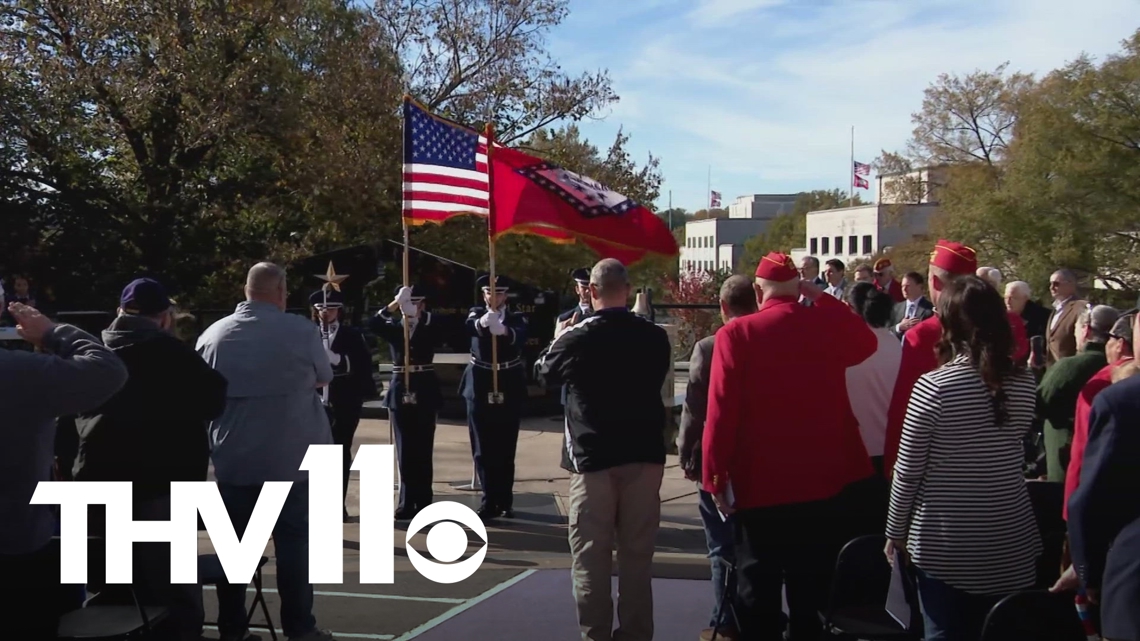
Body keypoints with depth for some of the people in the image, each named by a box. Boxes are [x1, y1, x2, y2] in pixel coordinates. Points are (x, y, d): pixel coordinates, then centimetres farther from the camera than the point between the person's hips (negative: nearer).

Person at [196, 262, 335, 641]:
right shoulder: (301, 331, -10)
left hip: (232, 460, 3)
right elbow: (324, 378, 6)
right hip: (291, 458, -3)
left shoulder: (213, 335, -1)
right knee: (294, 543, 5)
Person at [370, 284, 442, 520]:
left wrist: (420, 314, -31)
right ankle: (408, 502, 12)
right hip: (400, 391, 1)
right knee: (405, 450, 5)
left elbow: (443, 328, -19)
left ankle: (422, 502, 9)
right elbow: (374, 324, -14)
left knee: (422, 449, 2)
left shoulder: (430, 327, 5)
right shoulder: (392, 326, 7)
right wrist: (394, 304, -27)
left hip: (425, 391, -1)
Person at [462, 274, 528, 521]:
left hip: (509, 389, 0)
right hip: (480, 388, 0)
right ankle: (490, 500, 6)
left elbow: (521, 337, -22)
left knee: (506, 448, 5)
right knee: (483, 449, 0)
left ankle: (504, 500, 17)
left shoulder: (516, 318, 3)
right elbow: (469, 326, -22)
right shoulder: (477, 314, 4)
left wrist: (504, 330, -45)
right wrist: (481, 322, -46)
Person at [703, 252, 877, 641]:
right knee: (812, 591, 14)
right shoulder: (828, 325, -2)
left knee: (759, 593, 10)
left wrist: (716, 476, -6)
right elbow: (867, 343, 21)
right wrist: (820, 297, 14)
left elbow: (722, 412, -14)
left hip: (759, 486, -3)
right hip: (822, 483, 3)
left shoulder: (736, 334, -11)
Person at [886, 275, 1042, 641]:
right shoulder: (1024, 383, -3)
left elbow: (907, 472, -11)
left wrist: (895, 531, 2)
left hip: (945, 544, -4)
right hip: (1011, 542, 4)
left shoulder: (933, 387, -16)